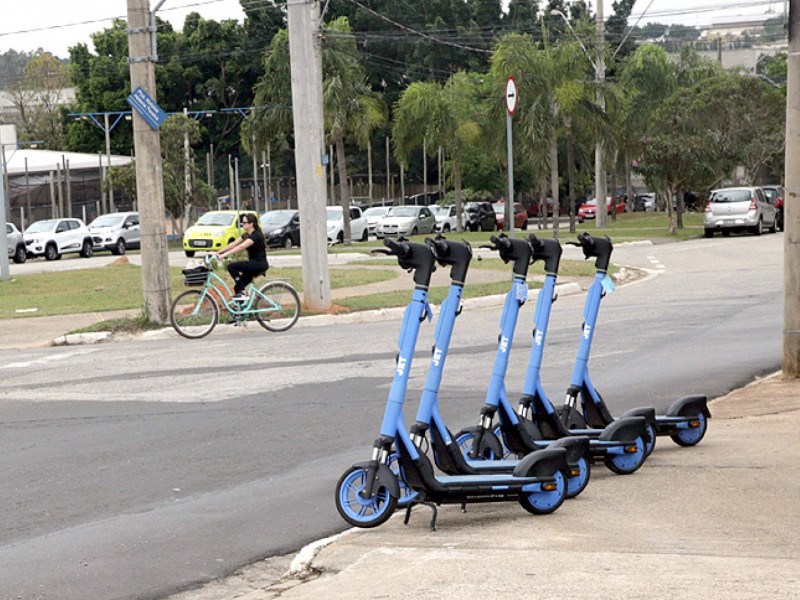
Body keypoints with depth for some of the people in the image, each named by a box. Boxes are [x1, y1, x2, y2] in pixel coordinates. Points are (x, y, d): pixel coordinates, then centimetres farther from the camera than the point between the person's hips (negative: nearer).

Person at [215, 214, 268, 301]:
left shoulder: (256, 235, -18)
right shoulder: (246, 235, 11)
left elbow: (241, 247, -29)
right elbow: (233, 244, 6)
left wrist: (224, 255, -36)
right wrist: (218, 253, -3)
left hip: (260, 264, -9)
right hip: (253, 264, 9)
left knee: (231, 267, -21)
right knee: (238, 287, 3)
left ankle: (242, 293, -16)